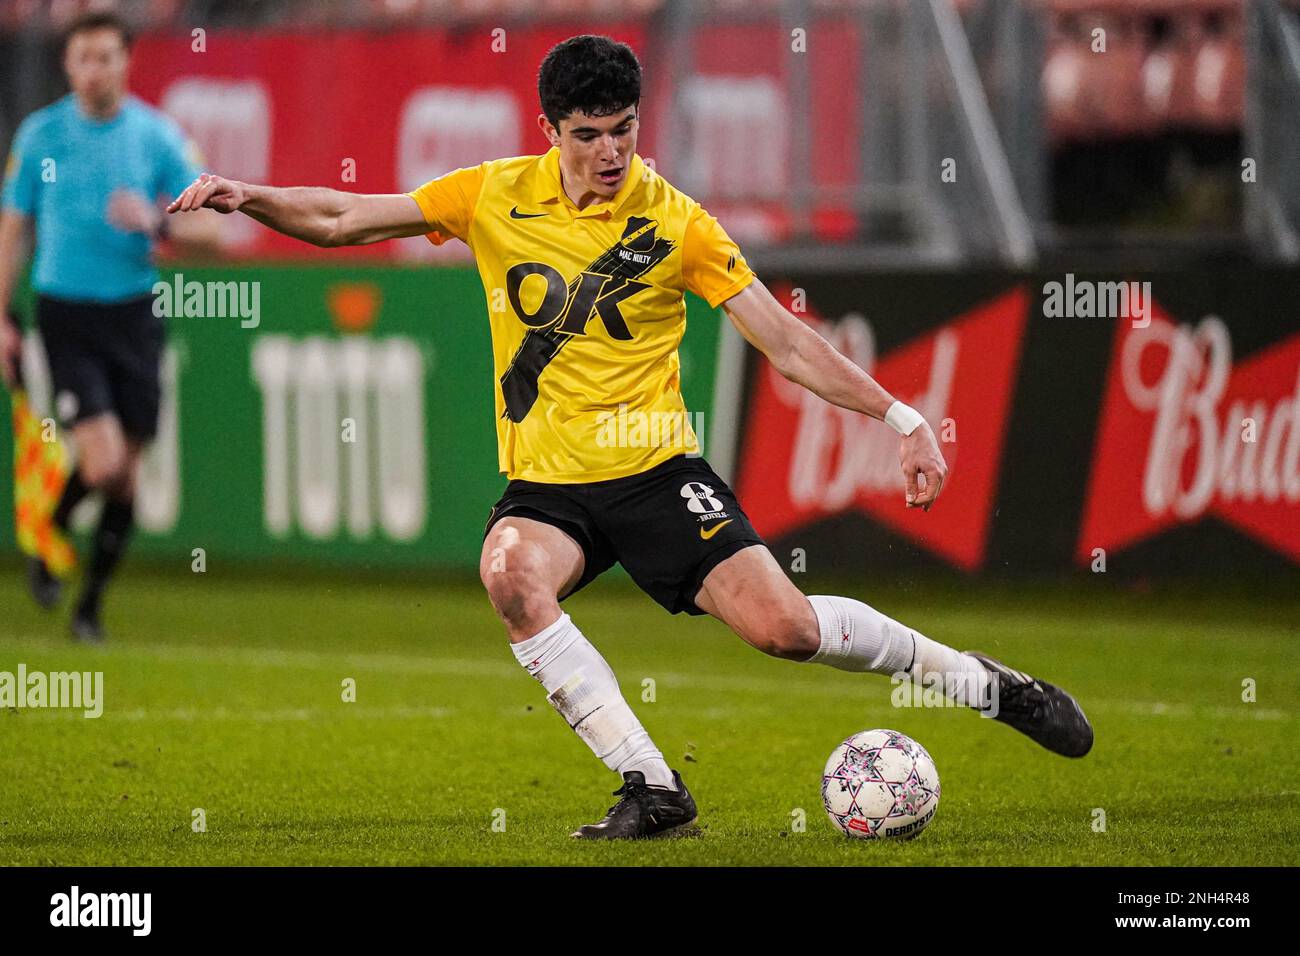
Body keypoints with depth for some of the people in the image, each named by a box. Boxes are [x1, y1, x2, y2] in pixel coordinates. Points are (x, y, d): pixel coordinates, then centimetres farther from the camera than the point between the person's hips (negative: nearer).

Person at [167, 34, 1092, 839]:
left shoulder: (675, 222, -4)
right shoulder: (495, 196, 0)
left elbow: (788, 344, -2)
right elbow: (343, 221, 7)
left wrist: (902, 418, -9)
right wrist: (246, 197, -9)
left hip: (654, 472, -2)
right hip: (544, 483, 2)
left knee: (782, 623, -19)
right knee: (513, 573, -33)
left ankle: (974, 677, 7)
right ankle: (651, 786, -26)